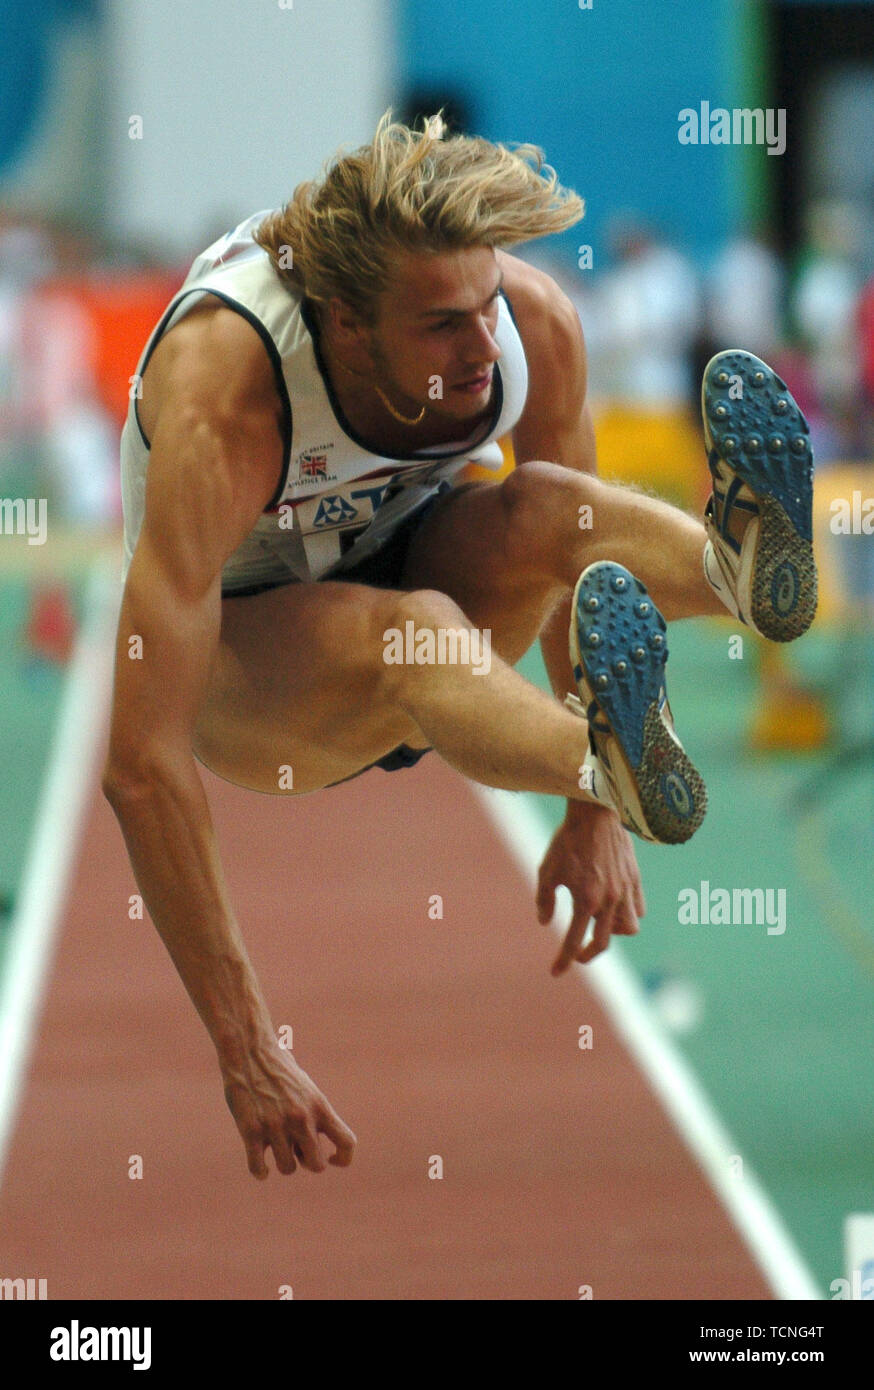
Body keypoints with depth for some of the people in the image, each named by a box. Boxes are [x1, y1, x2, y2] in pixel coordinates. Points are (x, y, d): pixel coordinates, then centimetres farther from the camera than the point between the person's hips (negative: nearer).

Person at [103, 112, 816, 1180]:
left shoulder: (534, 322, -23)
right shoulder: (222, 410, -37)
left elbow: (583, 543, -2)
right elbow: (141, 767, -38)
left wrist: (594, 818, -4)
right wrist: (244, 1052, -40)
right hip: (241, 650, -4)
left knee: (541, 510, -31)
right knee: (407, 632, -39)